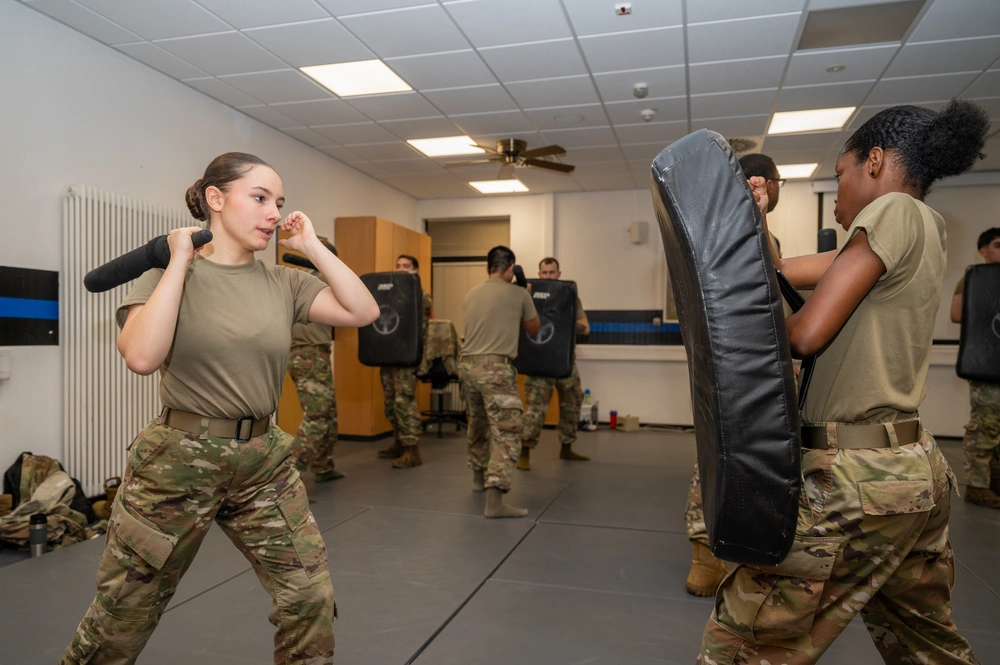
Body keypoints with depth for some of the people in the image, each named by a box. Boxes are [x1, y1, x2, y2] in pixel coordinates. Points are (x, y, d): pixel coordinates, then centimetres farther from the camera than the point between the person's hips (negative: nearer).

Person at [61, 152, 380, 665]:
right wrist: (180, 261, -15)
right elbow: (141, 357, -22)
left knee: (312, 601, 4)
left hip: (264, 462, 3)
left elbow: (363, 311, -6)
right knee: (120, 622, 13)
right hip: (178, 462, -3)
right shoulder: (169, 274, -5)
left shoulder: (283, 282, 4)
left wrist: (311, 246, -4)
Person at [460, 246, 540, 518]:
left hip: (467, 364, 6)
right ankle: (495, 500, -16)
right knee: (507, 431, -6)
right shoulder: (519, 294, 0)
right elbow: (534, 329, 15)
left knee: (478, 423, 24)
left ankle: (479, 477, 42)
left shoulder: (471, 294, 13)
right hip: (496, 367, -6)